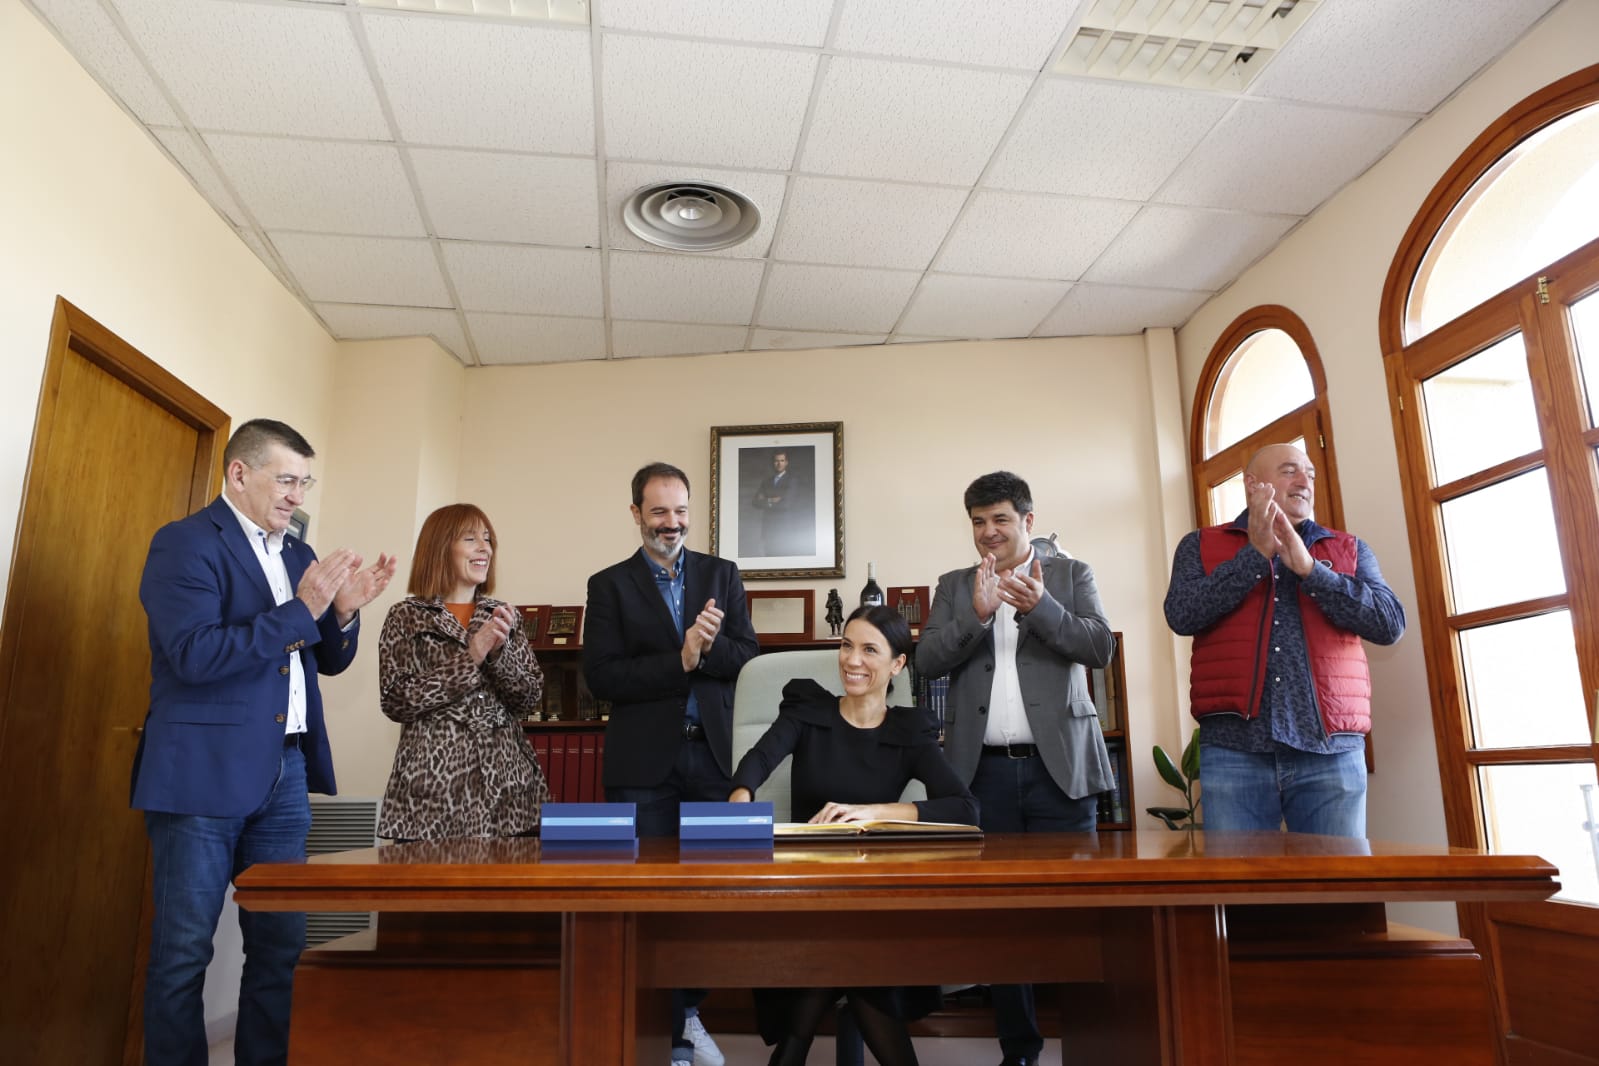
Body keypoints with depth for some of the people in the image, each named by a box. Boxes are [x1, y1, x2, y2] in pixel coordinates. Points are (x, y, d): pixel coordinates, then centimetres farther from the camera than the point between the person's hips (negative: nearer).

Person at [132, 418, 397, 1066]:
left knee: (282, 946, 9)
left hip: (285, 774, 7)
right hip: (203, 773, -6)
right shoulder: (184, 543, -6)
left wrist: (343, 612, -3)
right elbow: (194, 653, -18)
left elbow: (327, 661, 16)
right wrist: (300, 610, -19)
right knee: (183, 953, 4)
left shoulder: (298, 555, 14)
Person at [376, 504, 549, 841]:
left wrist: (500, 652, -11)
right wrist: (469, 658, -13)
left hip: (508, 780, 3)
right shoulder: (407, 617, 2)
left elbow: (530, 699, 5)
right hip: (434, 780, -3)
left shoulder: (505, 616, 12)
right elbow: (395, 702, -8)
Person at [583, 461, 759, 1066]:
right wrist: (680, 660, -17)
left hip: (712, 754, 2)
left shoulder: (722, 575, 9)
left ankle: (686, 1010, 32)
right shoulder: (610, 585, 3)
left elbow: (748, 658, 1)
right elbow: (601, 677, -8)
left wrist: (708, 644, -18)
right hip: (644, 762, -2)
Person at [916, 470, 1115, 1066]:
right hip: (985, 770, 2)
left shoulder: (1071, 575, 9)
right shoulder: (955, 586, 13)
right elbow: (928, 660, 1)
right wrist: (977, 613, -14)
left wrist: (1040, 606, -18)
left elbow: (1101, 647, -3)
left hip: (1059, 765, -1)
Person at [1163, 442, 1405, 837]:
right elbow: (1181, 616, -6)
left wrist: (1309, 569, -8)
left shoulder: (1349, 550, 17)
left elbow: (1390, 624, 2)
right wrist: (1256, 553, -8)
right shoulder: (1201, 545, 11)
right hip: (1233, 749, -2)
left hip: (1332, 751, 2)